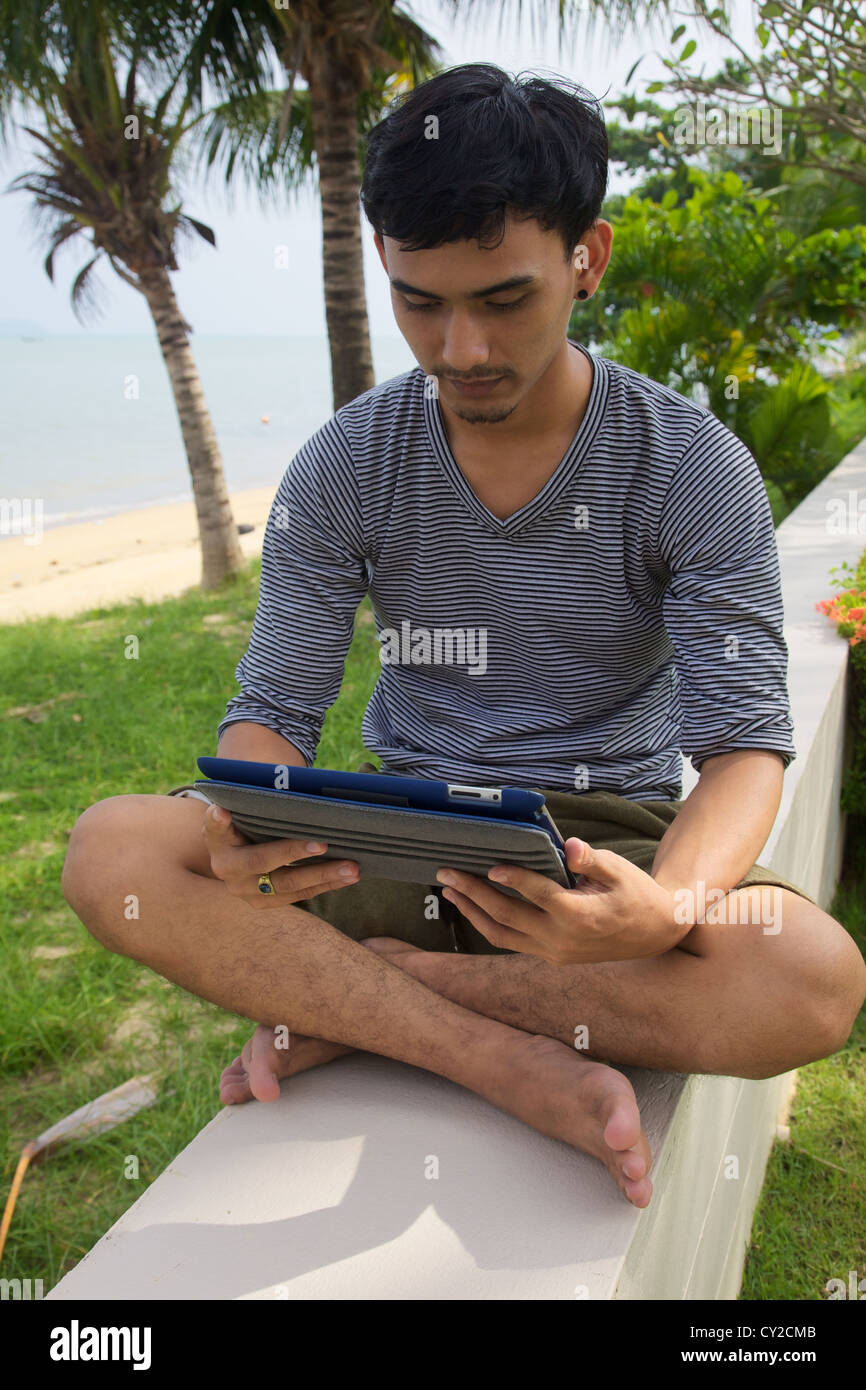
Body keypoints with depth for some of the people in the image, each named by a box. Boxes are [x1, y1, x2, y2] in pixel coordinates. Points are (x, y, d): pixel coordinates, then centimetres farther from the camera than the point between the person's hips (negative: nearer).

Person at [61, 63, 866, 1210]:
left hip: (607, 840, 0)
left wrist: (665, 909, -36)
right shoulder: (342, 471, -2)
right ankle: (518, 1065, -23)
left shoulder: (694, 469, -8)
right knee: (110, 852, -23)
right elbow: (274, 709, -3)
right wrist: (253, 830, -29)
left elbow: (745, 743, -13)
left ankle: (348, 999, -17)